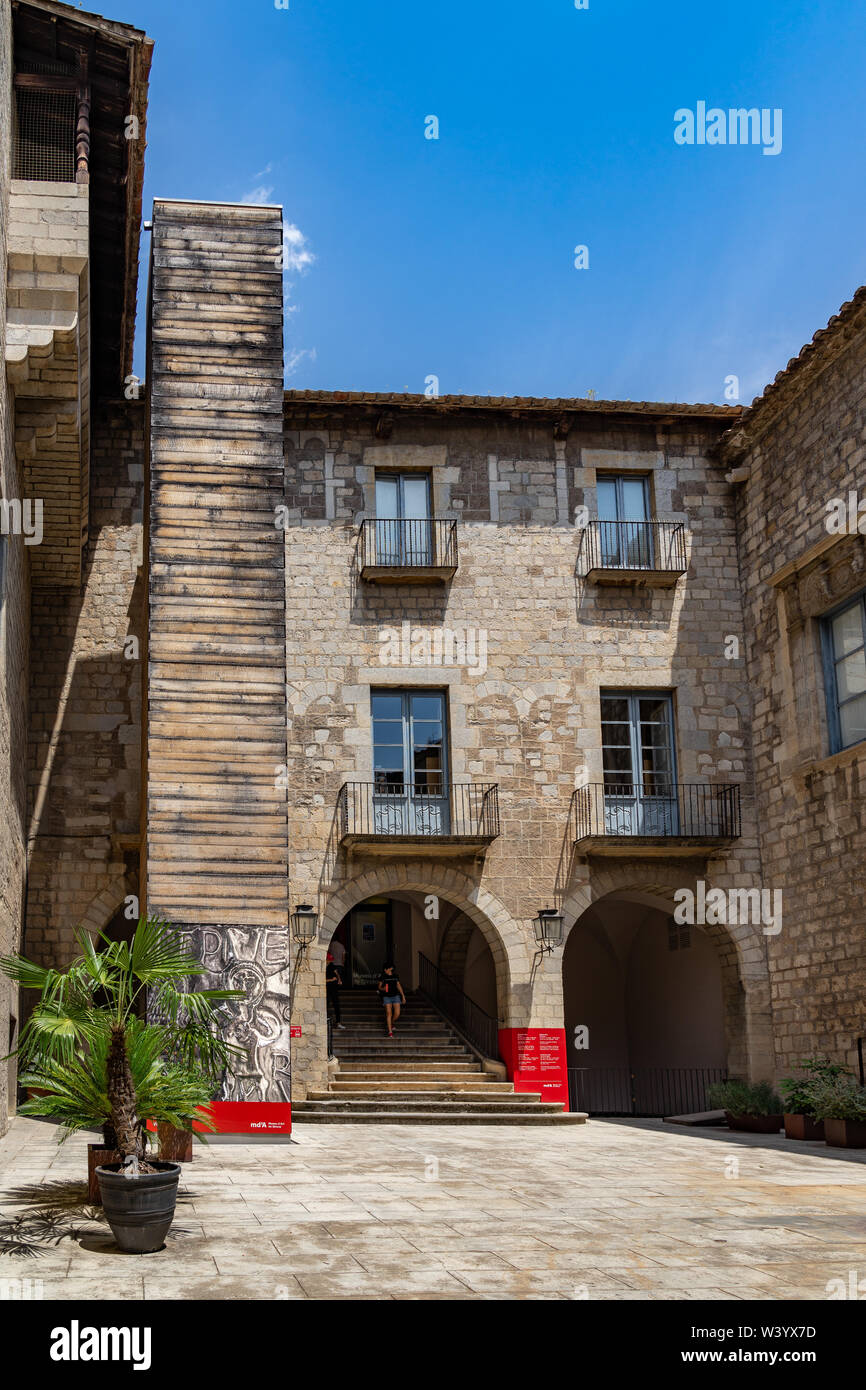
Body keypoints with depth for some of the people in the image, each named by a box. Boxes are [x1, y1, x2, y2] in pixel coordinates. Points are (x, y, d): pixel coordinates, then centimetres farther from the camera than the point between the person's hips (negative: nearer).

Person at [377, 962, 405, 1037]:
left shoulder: (396, 976, 5)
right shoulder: (383, 977, -2)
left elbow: (399, 986, 13)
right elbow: (379, 987, 2)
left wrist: (403, 996, 13)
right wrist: (382, 989, -21)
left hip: (396, 996, 2)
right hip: (387, 997, -2)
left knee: (397, 1013, -6)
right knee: (389, 1013, -8)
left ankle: (391, 1023, 27)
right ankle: (390, 1032, -3)